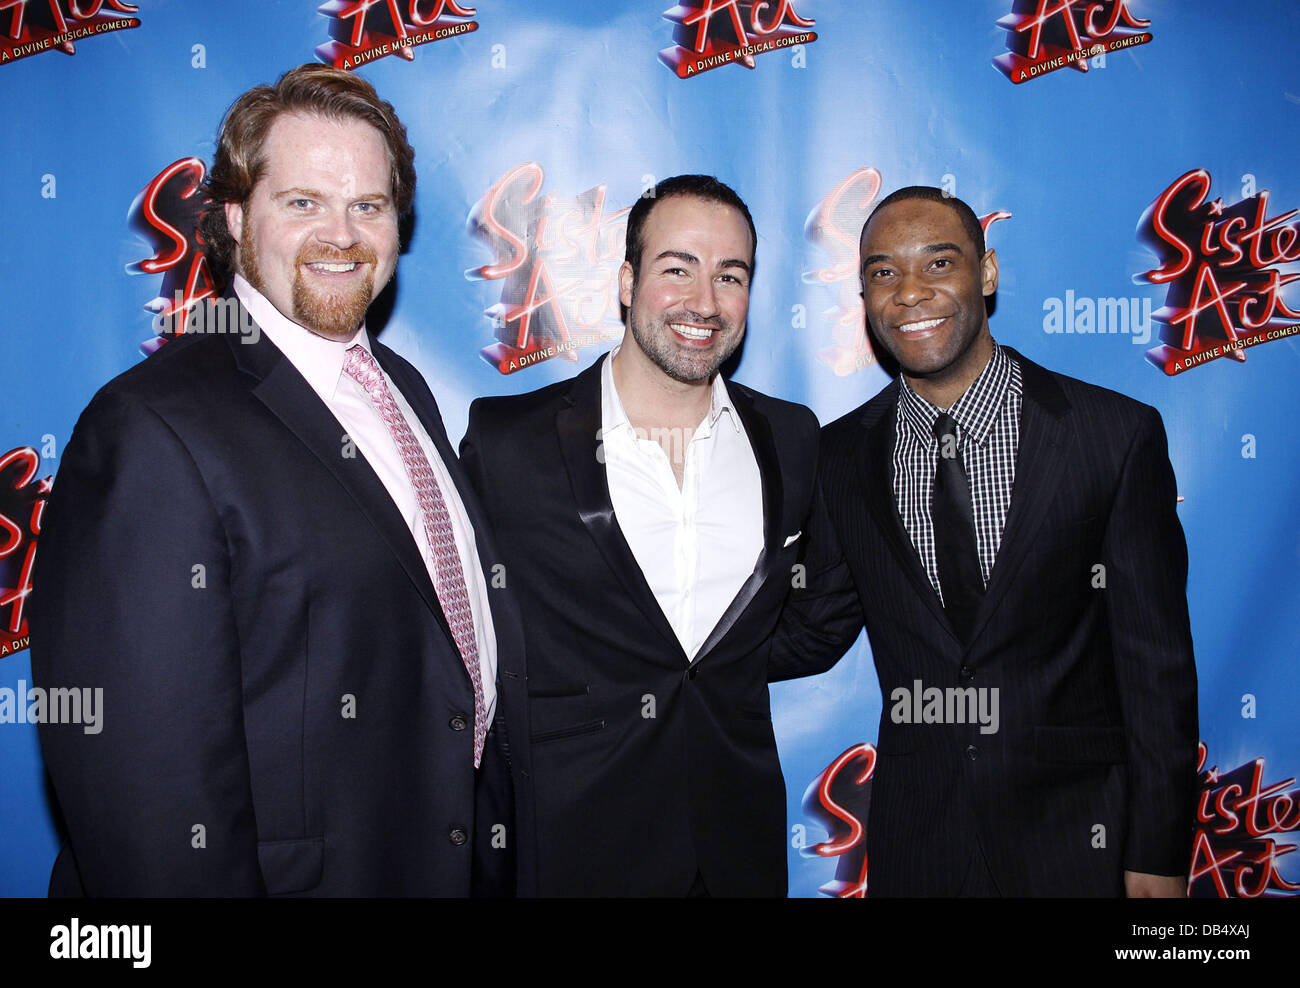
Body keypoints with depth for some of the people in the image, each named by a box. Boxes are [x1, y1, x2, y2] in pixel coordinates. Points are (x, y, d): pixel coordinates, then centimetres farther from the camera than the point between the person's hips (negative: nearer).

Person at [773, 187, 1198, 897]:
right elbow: (816, 631, 6)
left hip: (1077, 836, -2)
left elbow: (1157, 661, -7)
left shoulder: (1119, 433, -9)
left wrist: (1159, 858, -6)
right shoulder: (842, 455, 0)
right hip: (913, 835, 3)